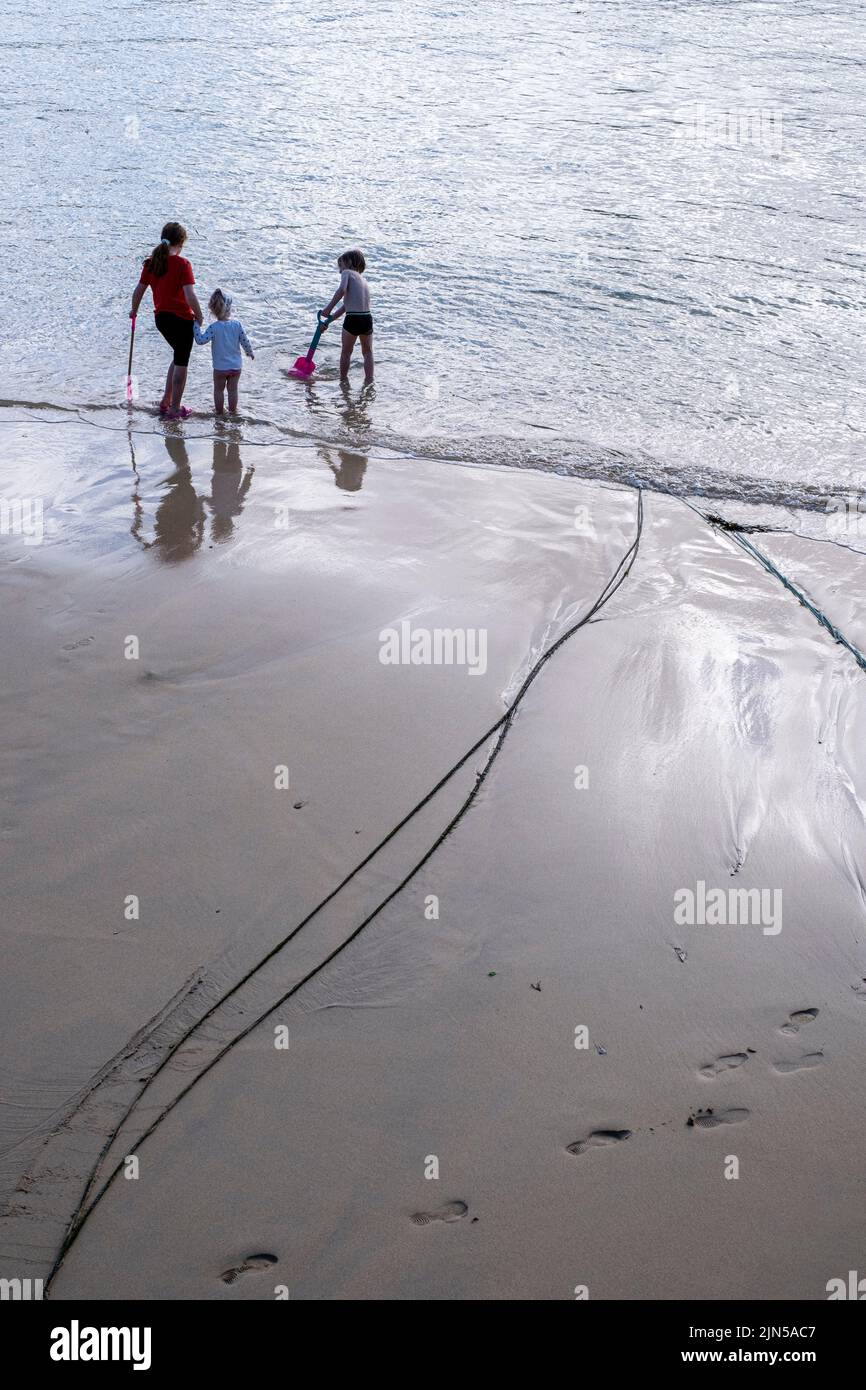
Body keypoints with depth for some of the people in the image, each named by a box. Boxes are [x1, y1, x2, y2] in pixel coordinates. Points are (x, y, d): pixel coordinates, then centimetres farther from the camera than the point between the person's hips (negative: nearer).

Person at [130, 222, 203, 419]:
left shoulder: (151, 262, 3)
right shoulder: (182, 264, -15)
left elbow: (139, 290, 9)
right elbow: (190, 295, -21)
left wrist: (134, 311, 25)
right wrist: (199, 316, -6)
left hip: (160, 317, 6)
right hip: (181, 318, -6)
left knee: (179, 358, 24)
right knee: (181, 363, 6)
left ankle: (166, 402, 24)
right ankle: (175, 409, 10)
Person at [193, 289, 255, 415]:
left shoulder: (214, 327, -18)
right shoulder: (237, 324, -9)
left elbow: (200, 340, -21)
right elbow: (244, 341, -2)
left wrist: (196, 325, -10)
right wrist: (250, 352, 17)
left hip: (220, 367, -3)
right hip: (236, 366, 3)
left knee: (218, 390, 15)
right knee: (233, 389, 16)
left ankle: (219, 411, 22)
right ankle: (233, 411, 24)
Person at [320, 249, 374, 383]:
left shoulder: (347, 273, 4)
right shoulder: (363, 280, 25)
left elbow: (342, 290, -20)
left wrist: (328, 309, -17)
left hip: (352, 320, -5)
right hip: (367, 320, 5)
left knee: (346, 352, 15)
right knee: (368, 352, 24)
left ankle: (343, 381, 24)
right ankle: (369, 380, 21)